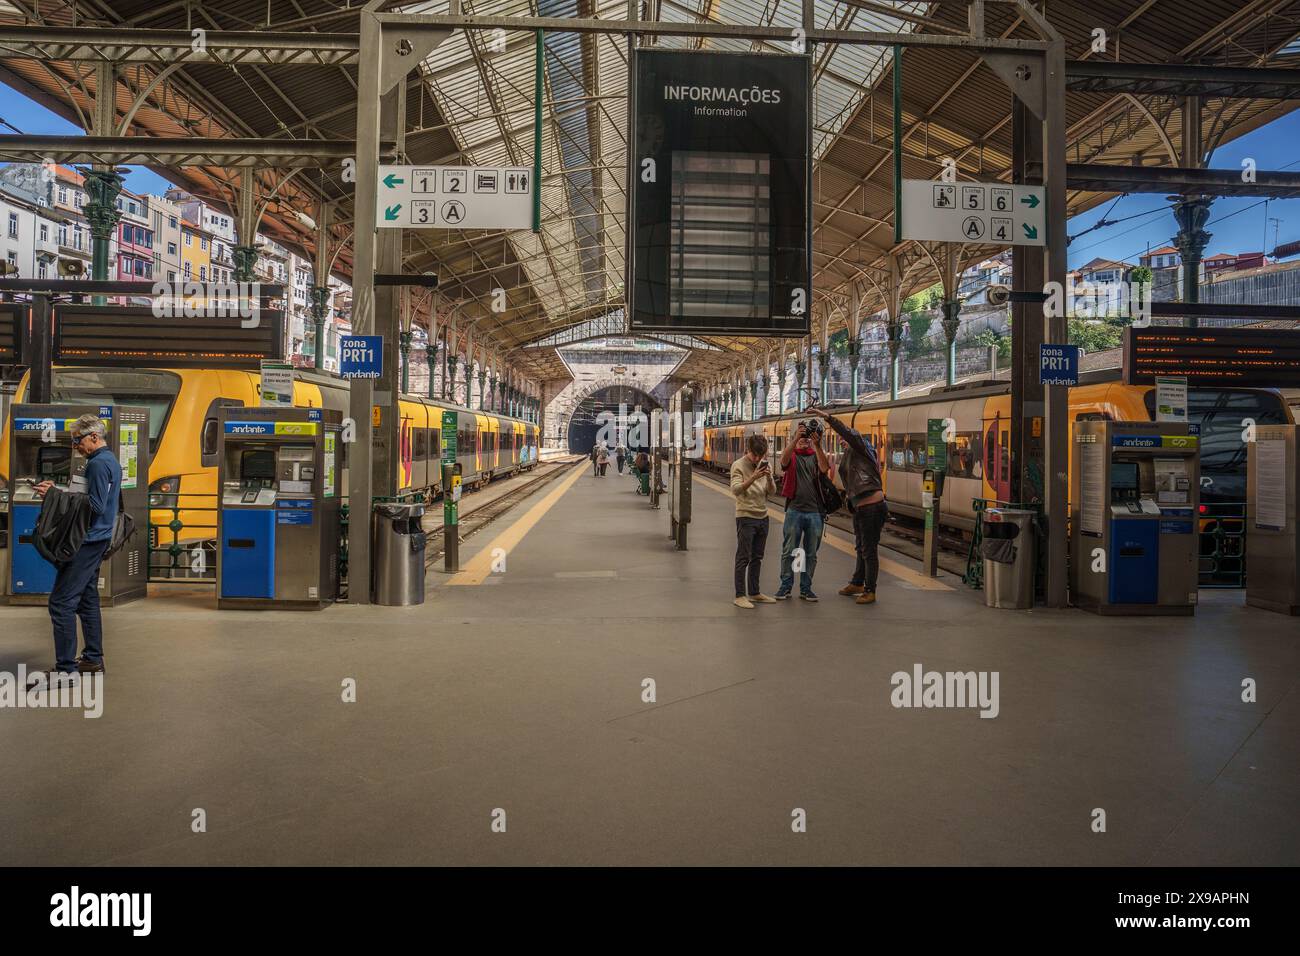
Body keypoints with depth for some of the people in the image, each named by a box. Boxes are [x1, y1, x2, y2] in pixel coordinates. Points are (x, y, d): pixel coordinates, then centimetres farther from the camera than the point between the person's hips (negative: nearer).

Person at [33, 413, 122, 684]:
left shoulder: (98, 464, -16)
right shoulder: (111, 460, 15)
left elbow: (95, 507, -22)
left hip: (86, 541, -10)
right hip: (96, 540, 11)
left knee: (61, 602, -8)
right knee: (87, 599, 16)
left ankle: (66, 669, -7)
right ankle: (93, 659, 22)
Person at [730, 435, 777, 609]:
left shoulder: (765, 465, 9)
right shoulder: (738, 465, -8)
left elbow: (772, 492, 4)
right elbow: (736, 490, -19)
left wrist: (769, 478, -16)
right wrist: (753, 478, -32)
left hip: (762, 517, 6)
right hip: (745, 517, -6)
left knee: (757, 558, 12)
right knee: (743, 558, -4)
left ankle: (754, 593, 21)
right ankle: (740, 596, -1)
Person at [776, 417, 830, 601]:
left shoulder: (816, 455, 8)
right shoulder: (791, 454, 5)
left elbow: (825, 469, -13)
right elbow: (784, 460, -20)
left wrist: (817, 445, -26)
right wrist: (796, 438, -32)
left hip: (815, 512, 2)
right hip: (794, 510, -2)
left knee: (811, 553, 7)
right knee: (788, 551, 2)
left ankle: (806, 588, 17)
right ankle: (786, 586, 13)